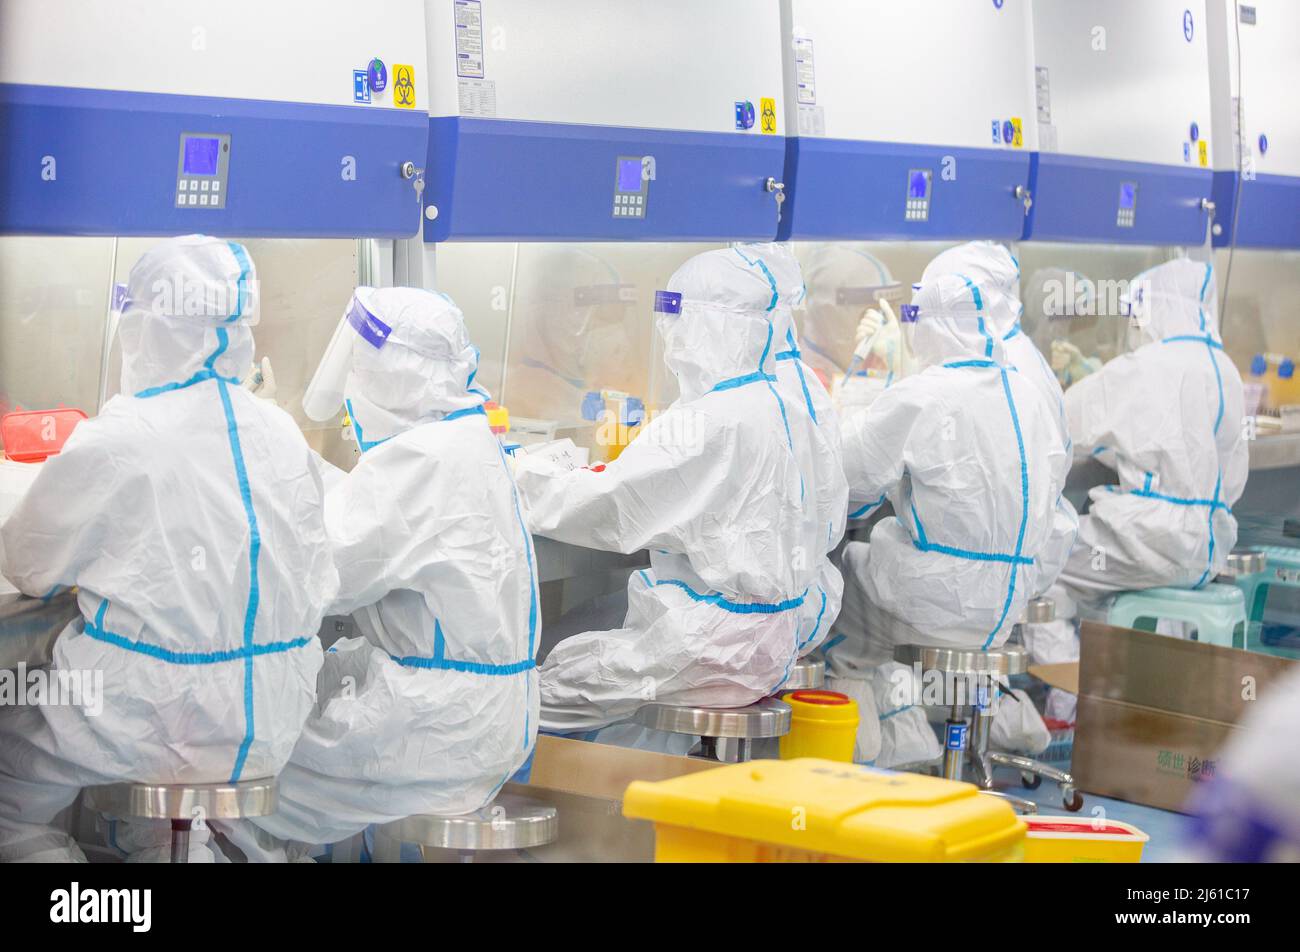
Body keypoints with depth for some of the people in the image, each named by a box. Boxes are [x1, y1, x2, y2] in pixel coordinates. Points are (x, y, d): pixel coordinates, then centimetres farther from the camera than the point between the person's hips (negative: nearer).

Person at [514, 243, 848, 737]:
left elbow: (608, 507, -22)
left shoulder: (716, 420, -24)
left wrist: (518, 476, -8)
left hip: (727, 649, -10)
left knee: (554, 684, -1)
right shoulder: (803, 390, 4)